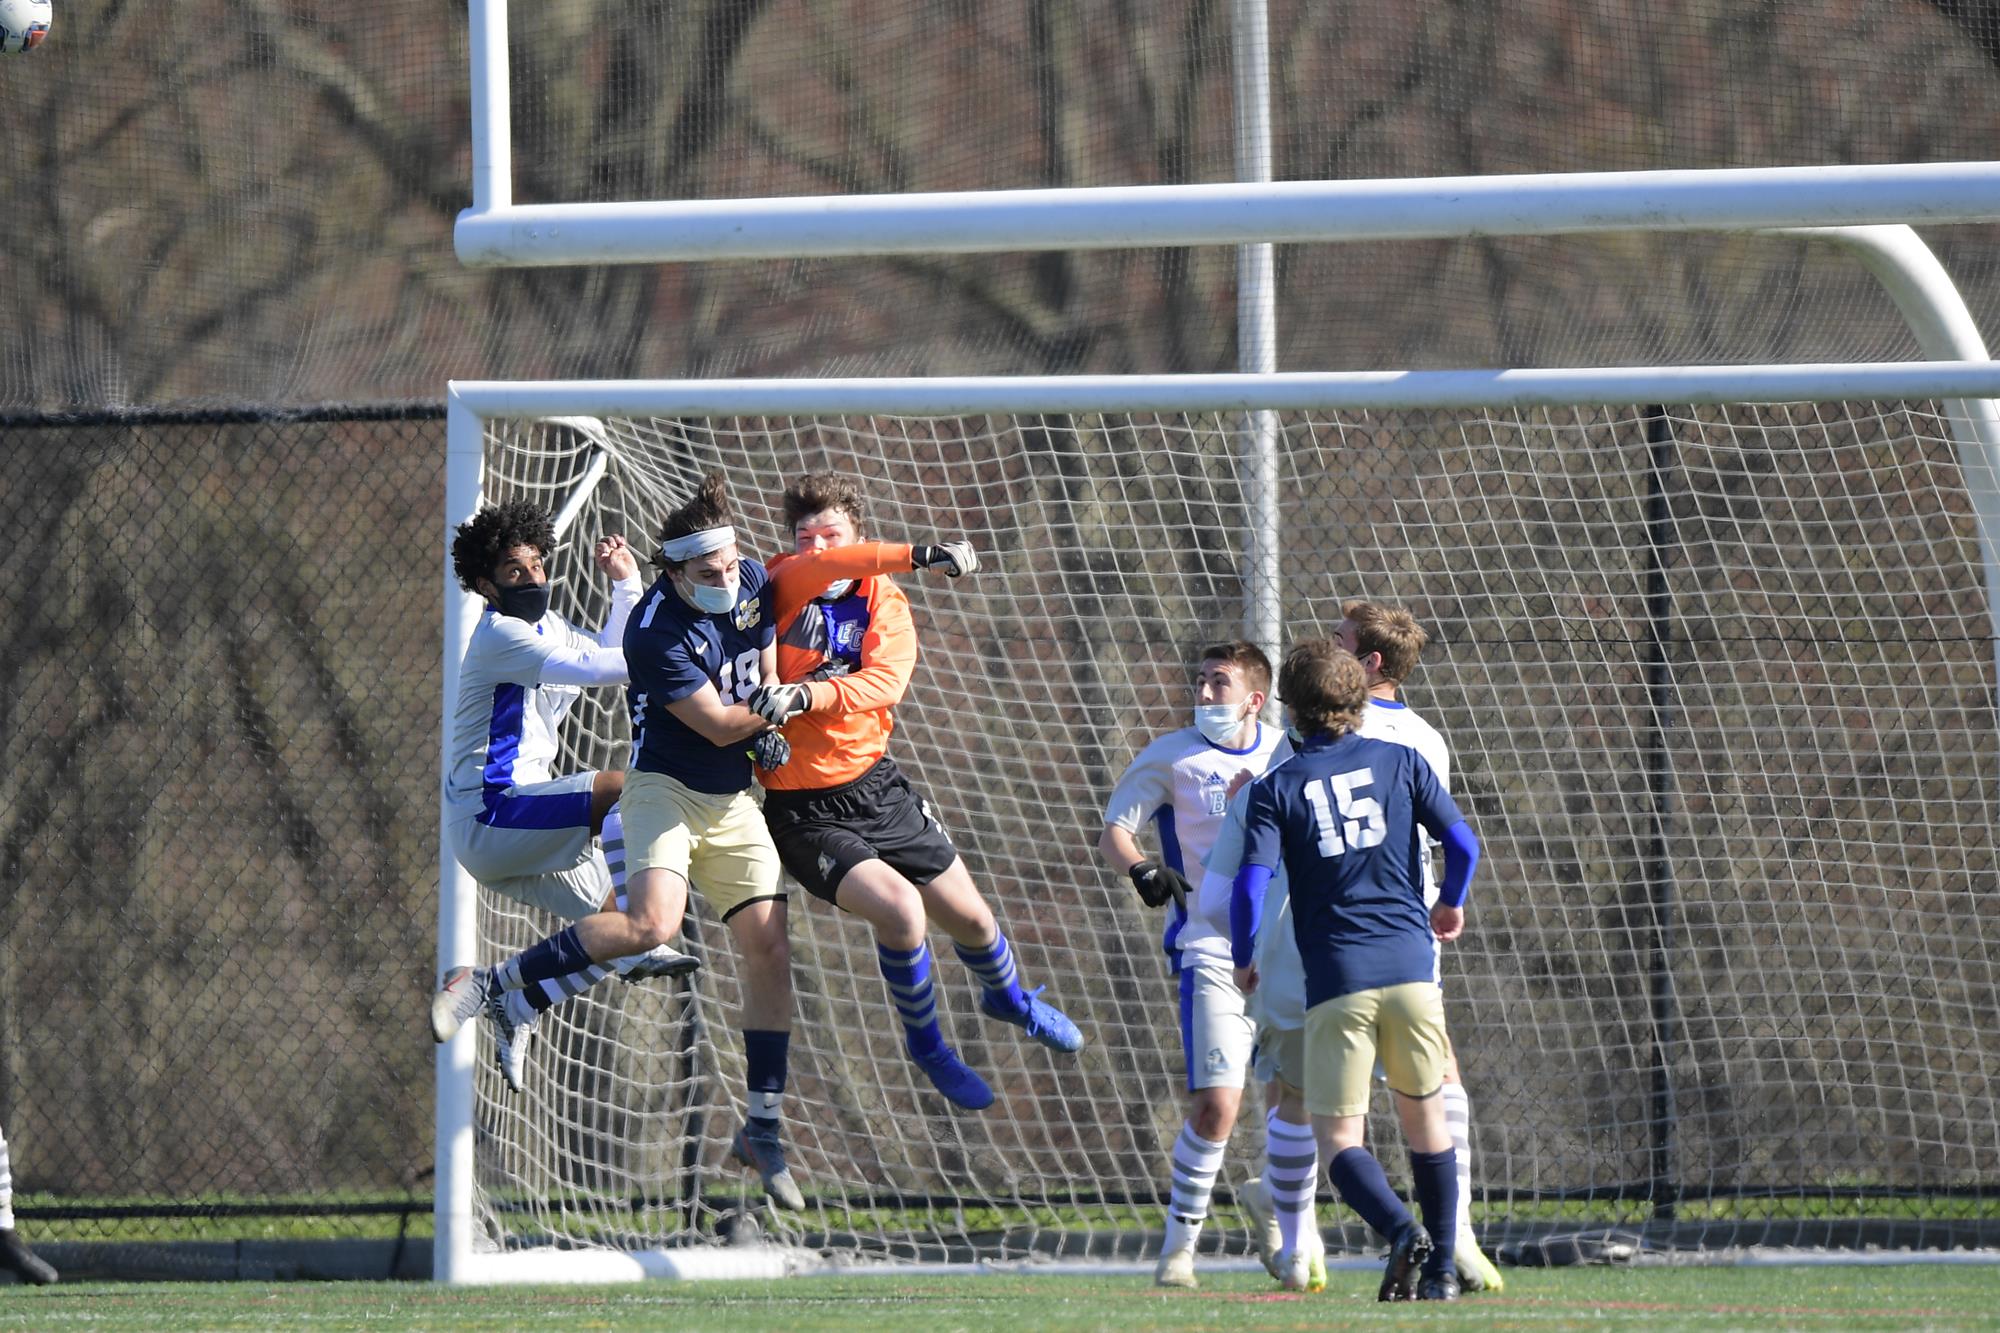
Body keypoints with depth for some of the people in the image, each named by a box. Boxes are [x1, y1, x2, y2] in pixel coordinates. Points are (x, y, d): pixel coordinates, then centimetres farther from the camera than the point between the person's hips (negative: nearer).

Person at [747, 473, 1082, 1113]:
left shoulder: (886, 603, -1)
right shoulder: (782, 588, -9)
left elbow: (884, 681, -20)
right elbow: (810, 572, -34)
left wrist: (805, 695, -38)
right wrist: (922, 555, -38)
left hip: (876, 787, 4)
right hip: (803, 812, -4)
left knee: (969, 916, 14)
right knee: (900, 908, -24)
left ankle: (1009, 999, 50)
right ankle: (925, 1046, 4)